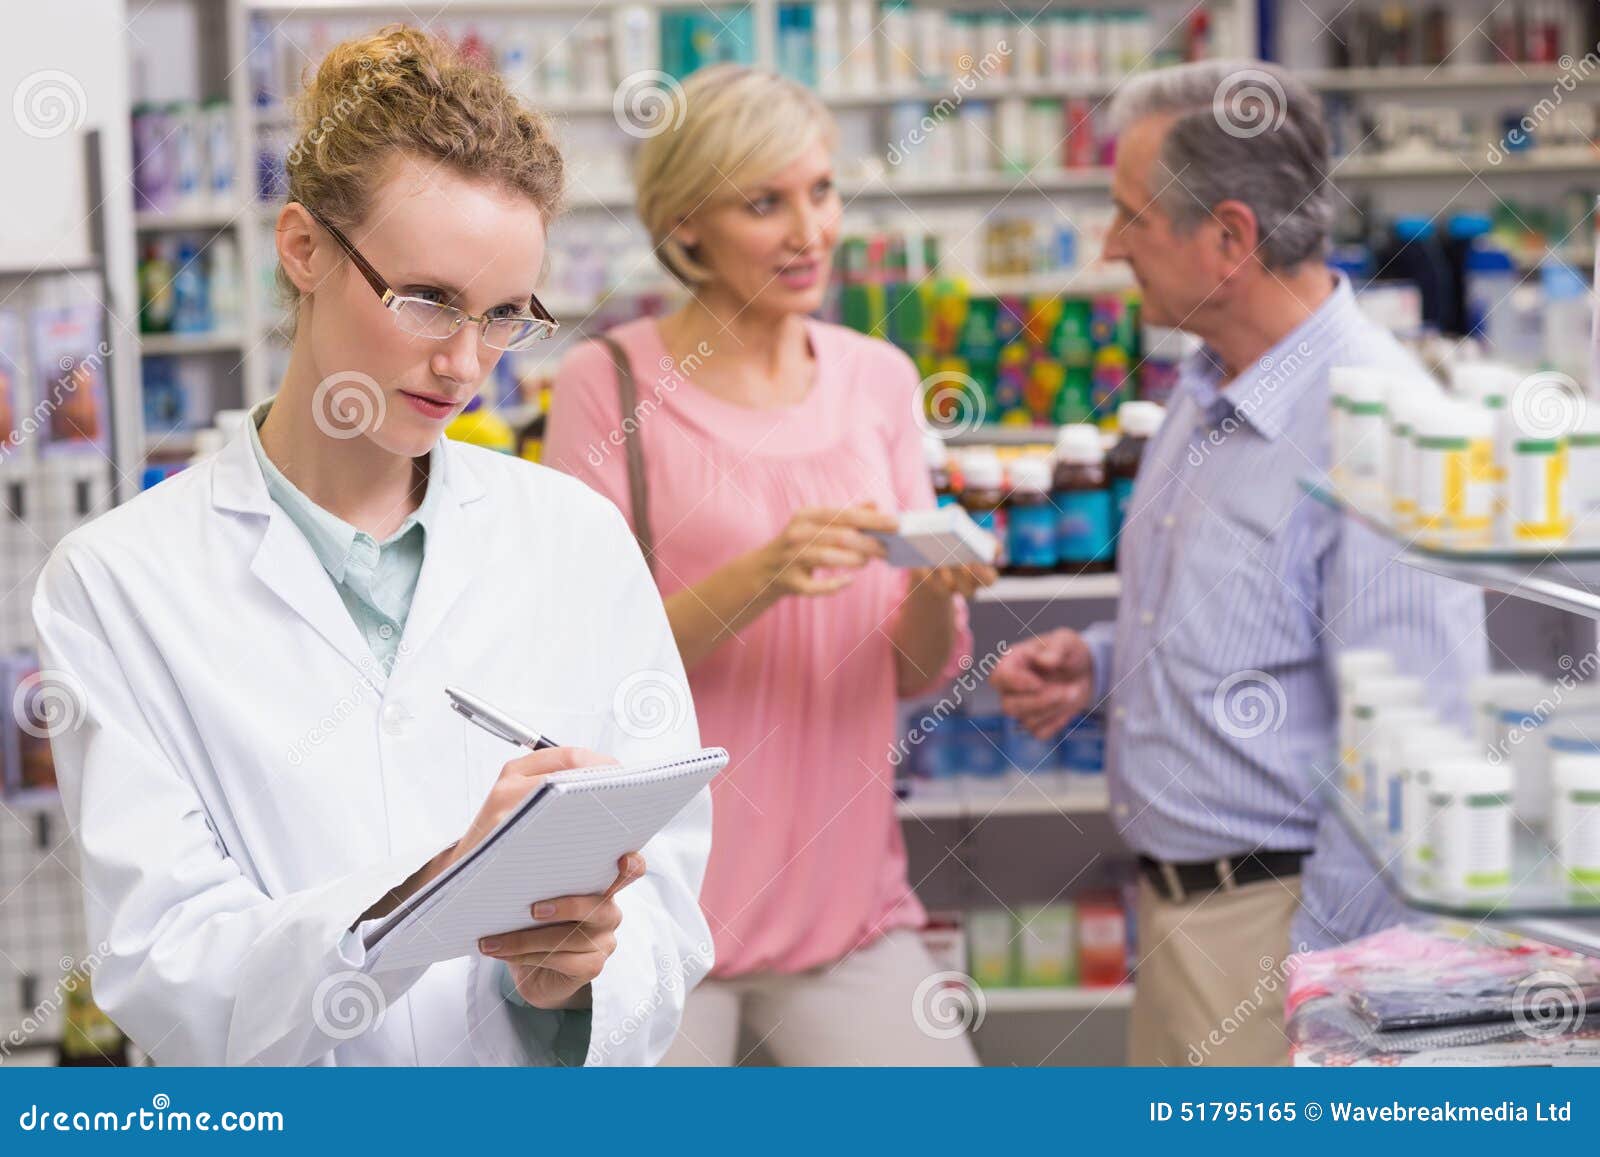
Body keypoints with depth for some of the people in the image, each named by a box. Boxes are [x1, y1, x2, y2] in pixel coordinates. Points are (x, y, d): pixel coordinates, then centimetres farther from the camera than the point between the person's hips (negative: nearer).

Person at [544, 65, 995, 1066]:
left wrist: (936, 591, -13)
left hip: (846, 894, 4)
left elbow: (918, 670, 8)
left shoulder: (878, 379, 7)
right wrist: (757, 579, -23)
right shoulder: (611, 382, -6)